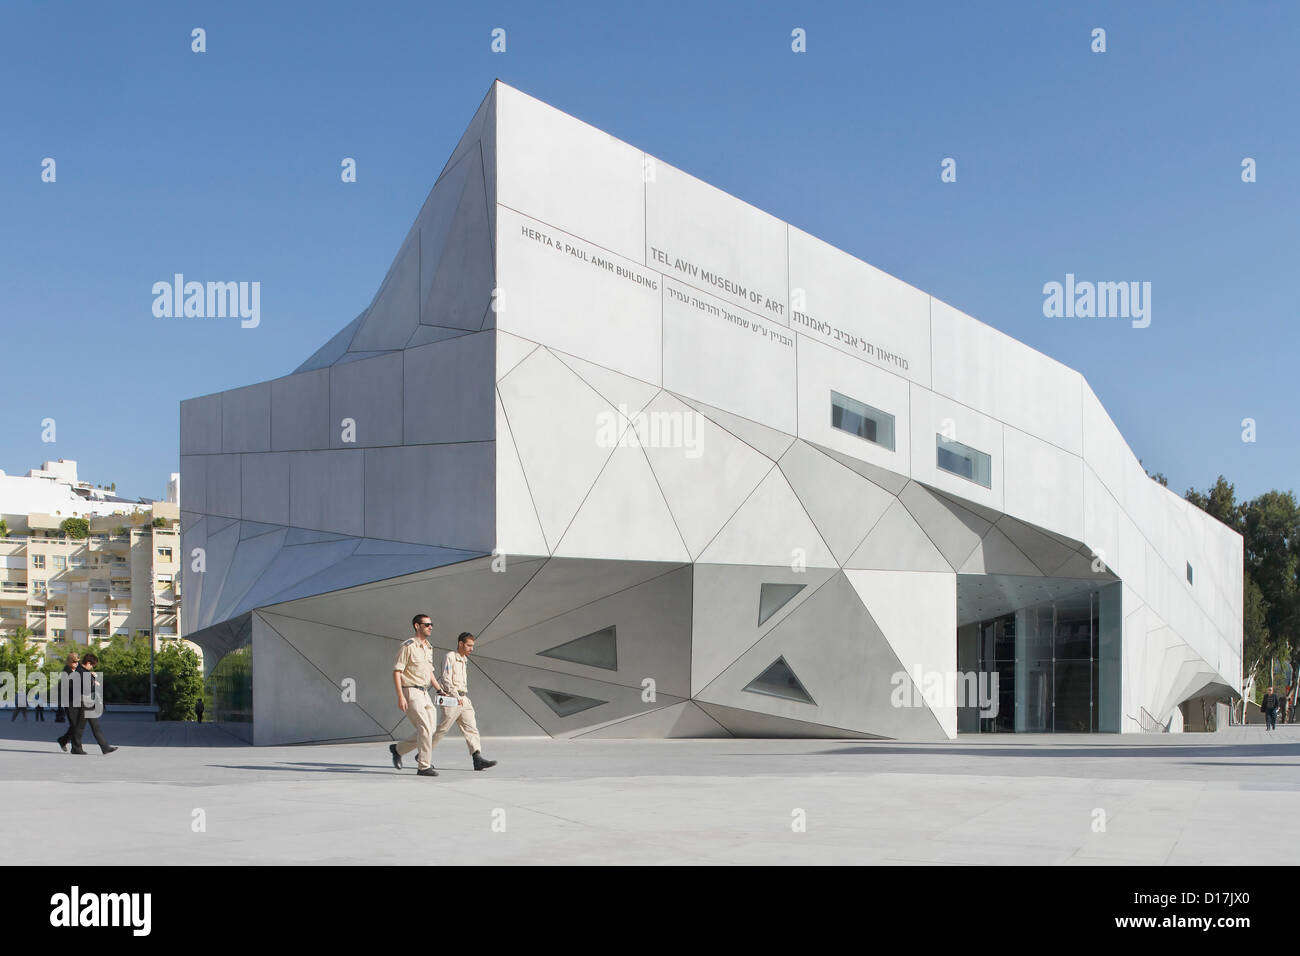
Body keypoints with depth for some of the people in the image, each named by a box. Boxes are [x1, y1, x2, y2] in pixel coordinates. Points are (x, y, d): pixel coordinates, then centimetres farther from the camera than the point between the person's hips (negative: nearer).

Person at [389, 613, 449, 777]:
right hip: (410, 692, -8)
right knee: (425, 728, -14)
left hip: (424, 693, 8)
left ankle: (397, 749, 23)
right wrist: (400, 697, -20)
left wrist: (440, 689, 21)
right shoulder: (408, 646, -9)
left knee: (428, 730, 5)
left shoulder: (429, 647, 16)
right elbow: (397, 671, -12)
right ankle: (423, 766, -8)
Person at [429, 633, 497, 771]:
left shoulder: (464, 660, 19)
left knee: (471, 729, -4)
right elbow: (446, 679, -17)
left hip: (463, 699, 8)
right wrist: (456, 696, -25)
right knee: (442, 729, -1)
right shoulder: (450, 657, -8)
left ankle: (478, 760, -13)